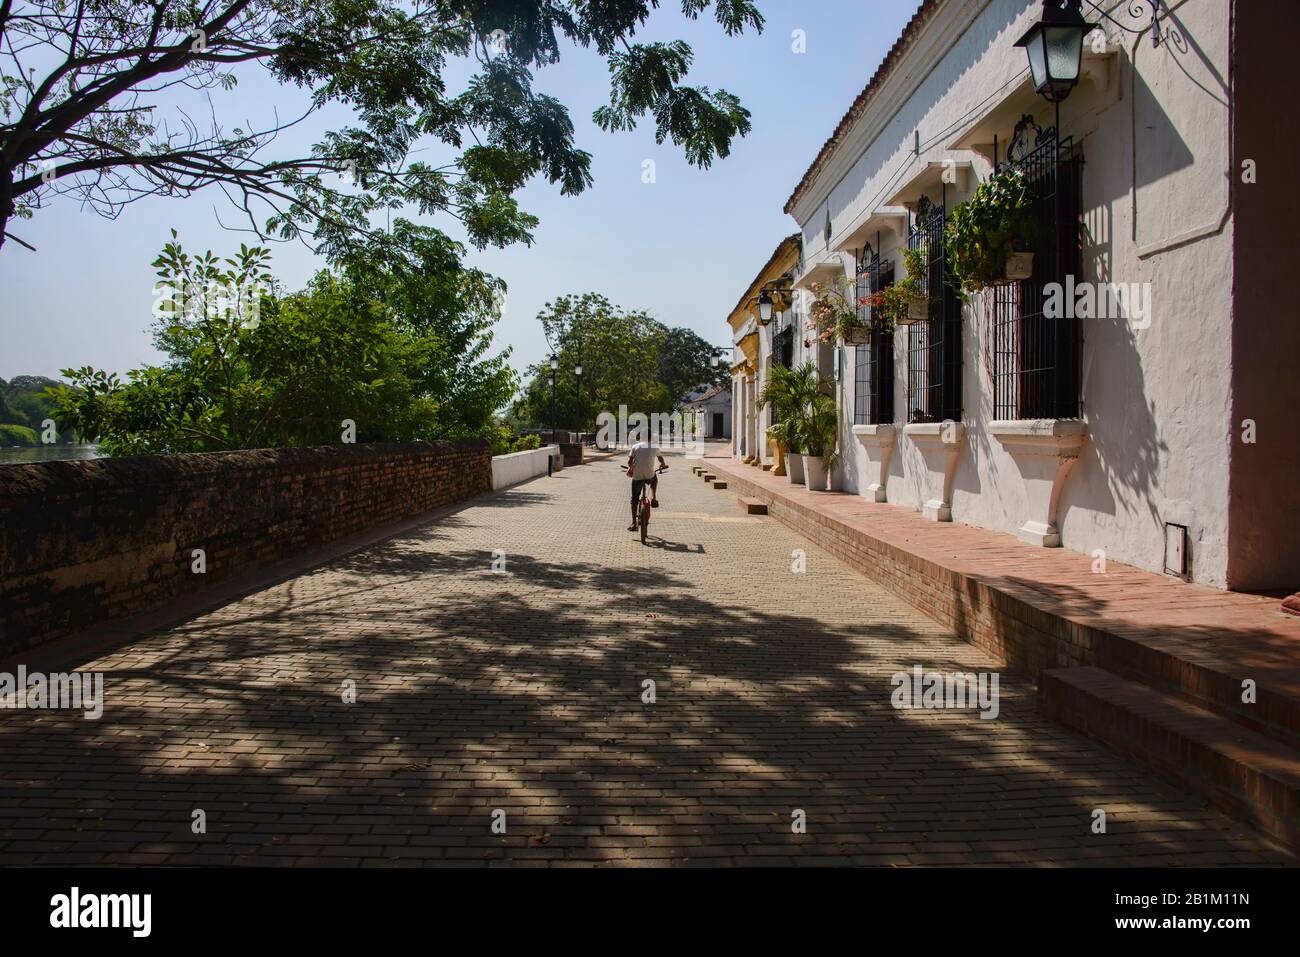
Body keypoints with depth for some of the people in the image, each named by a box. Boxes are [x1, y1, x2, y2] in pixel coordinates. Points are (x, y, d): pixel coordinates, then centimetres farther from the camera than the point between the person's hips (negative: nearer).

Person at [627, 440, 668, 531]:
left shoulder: (635, 447, 6)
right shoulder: (654, 447, 10)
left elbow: (630, 461, 0)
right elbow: (660, 458, 28)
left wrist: (630, 469, 21)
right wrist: (663, 464, 50)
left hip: (637, 476, -1)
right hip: (650, 476, 1)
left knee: (634, 499, 8)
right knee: (654, 480, 38)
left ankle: (634, 523, 5)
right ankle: (653, 498, 19)